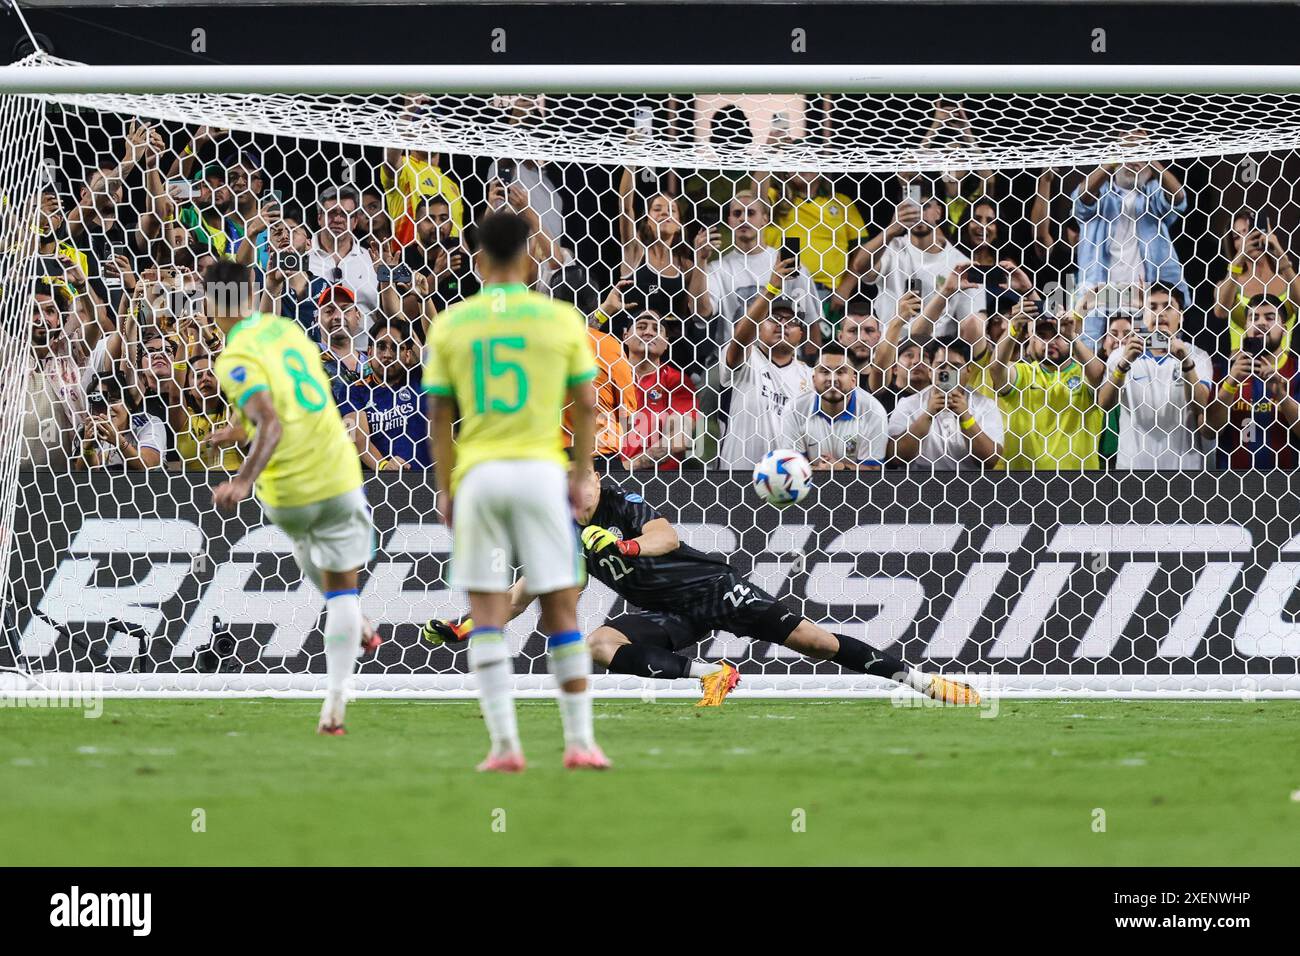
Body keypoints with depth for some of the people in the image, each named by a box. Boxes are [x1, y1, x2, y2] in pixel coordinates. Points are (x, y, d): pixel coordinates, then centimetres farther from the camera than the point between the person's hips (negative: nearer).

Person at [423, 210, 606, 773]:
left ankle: (504, 744, -6)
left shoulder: (450, 324, 3)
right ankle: (579, 741, 5)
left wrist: (445, 488, 10)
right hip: (541, 470, 0)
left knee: (486, 614, 2)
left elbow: (439, 414, 3)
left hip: (477, 473, 0)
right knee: (561, 610, 5)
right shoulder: (561, 319, 2)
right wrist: (580, 476, 13)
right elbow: (586, 406, 3)